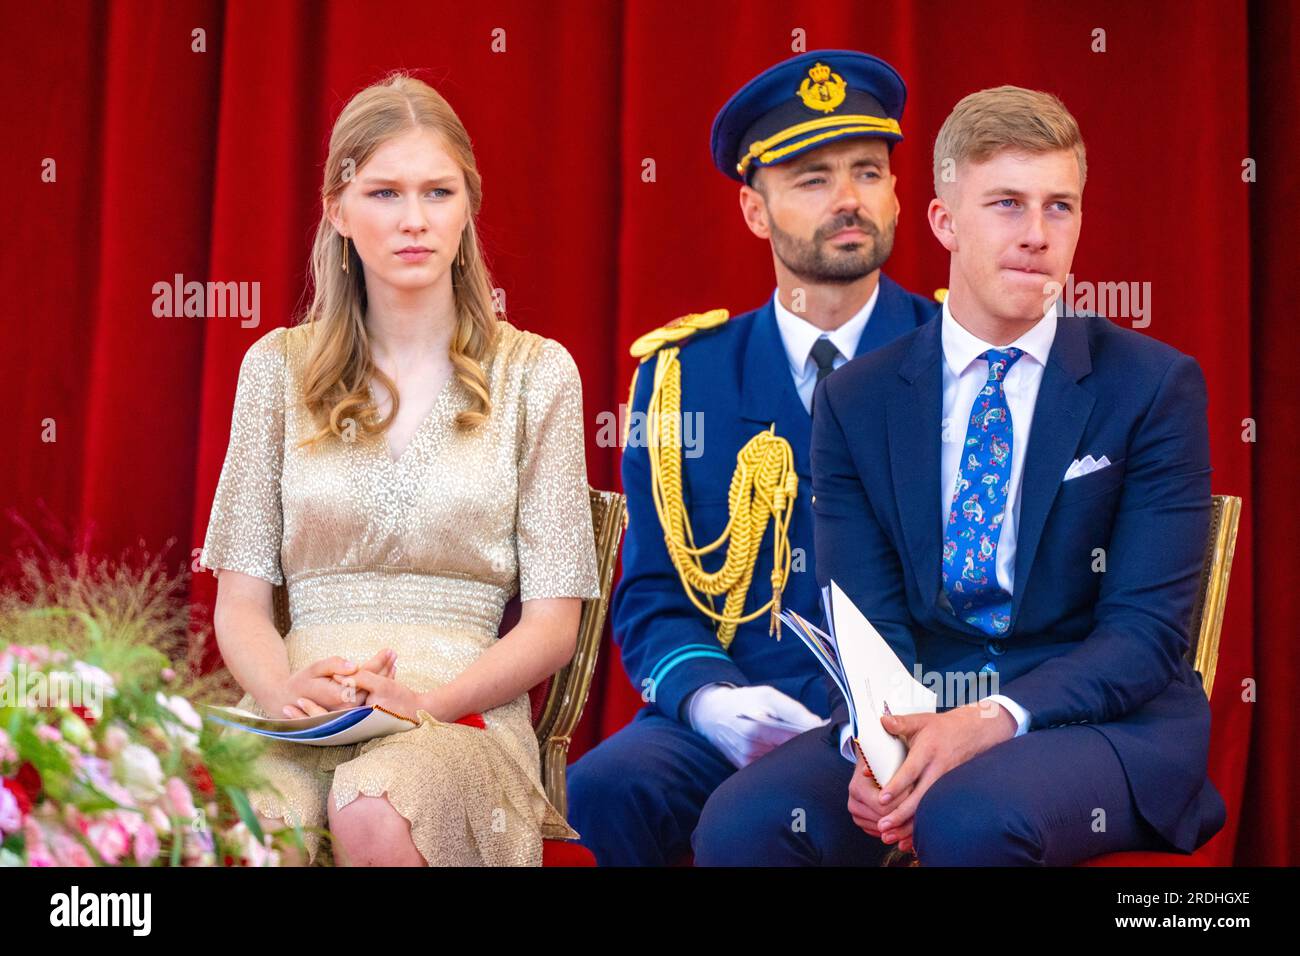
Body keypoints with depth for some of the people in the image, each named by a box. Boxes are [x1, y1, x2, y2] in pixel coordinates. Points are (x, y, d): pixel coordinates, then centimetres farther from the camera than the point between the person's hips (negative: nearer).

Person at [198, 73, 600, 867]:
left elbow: (552, 622, 5)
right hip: (297, 719, 0)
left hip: (461, 712, 0)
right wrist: (284, 691, -12)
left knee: (374, 813, -36)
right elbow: (241, 598, 10)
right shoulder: (279, 366, 13)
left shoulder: (536, 373, 9)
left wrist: (429, 700, -13)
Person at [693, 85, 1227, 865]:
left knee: (969, 817, -35)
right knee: (740, 823, -24)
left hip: (1103, 722, -3)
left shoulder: (1154, 386, 0)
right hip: (917, 713, 3)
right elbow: (869, 623, 1)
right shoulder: (856, 402, 8)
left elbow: (1145, 631, -7)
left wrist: (994, 721, -24)